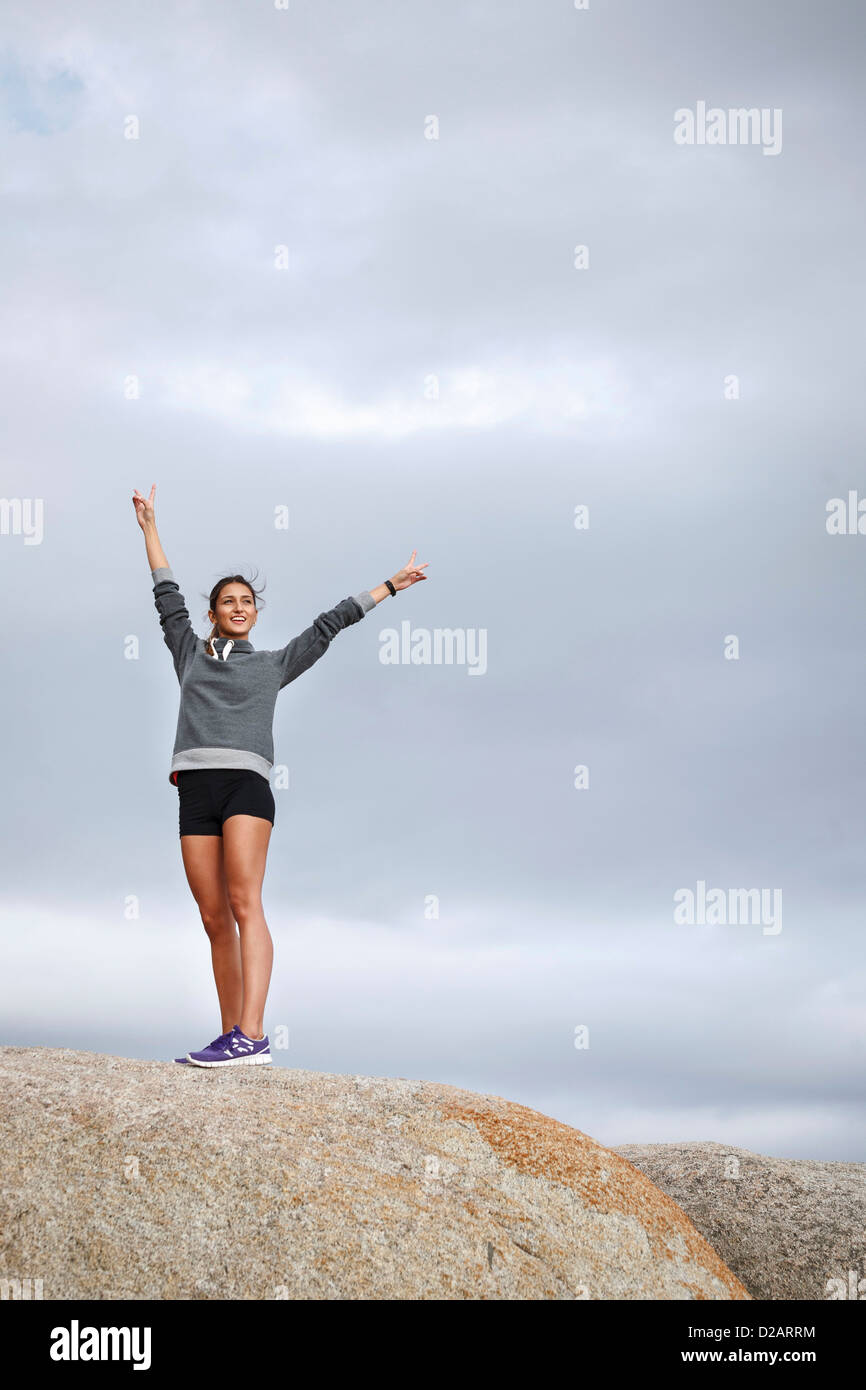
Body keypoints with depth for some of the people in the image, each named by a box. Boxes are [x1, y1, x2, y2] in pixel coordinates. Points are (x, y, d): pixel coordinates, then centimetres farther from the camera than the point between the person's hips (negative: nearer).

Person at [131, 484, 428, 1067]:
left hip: (245, 784, -3)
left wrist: (391, 585, 28)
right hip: (195, 790, 3)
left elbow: (329, 624, 24)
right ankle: (232, 1037, 1)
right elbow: (168, 596, 31)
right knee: (214, 919, -1)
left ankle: (251, 1035, -30)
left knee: (244, 906, -18)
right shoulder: (191, 652, 25)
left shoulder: (274, 664, 20)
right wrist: (150, 527, 36)